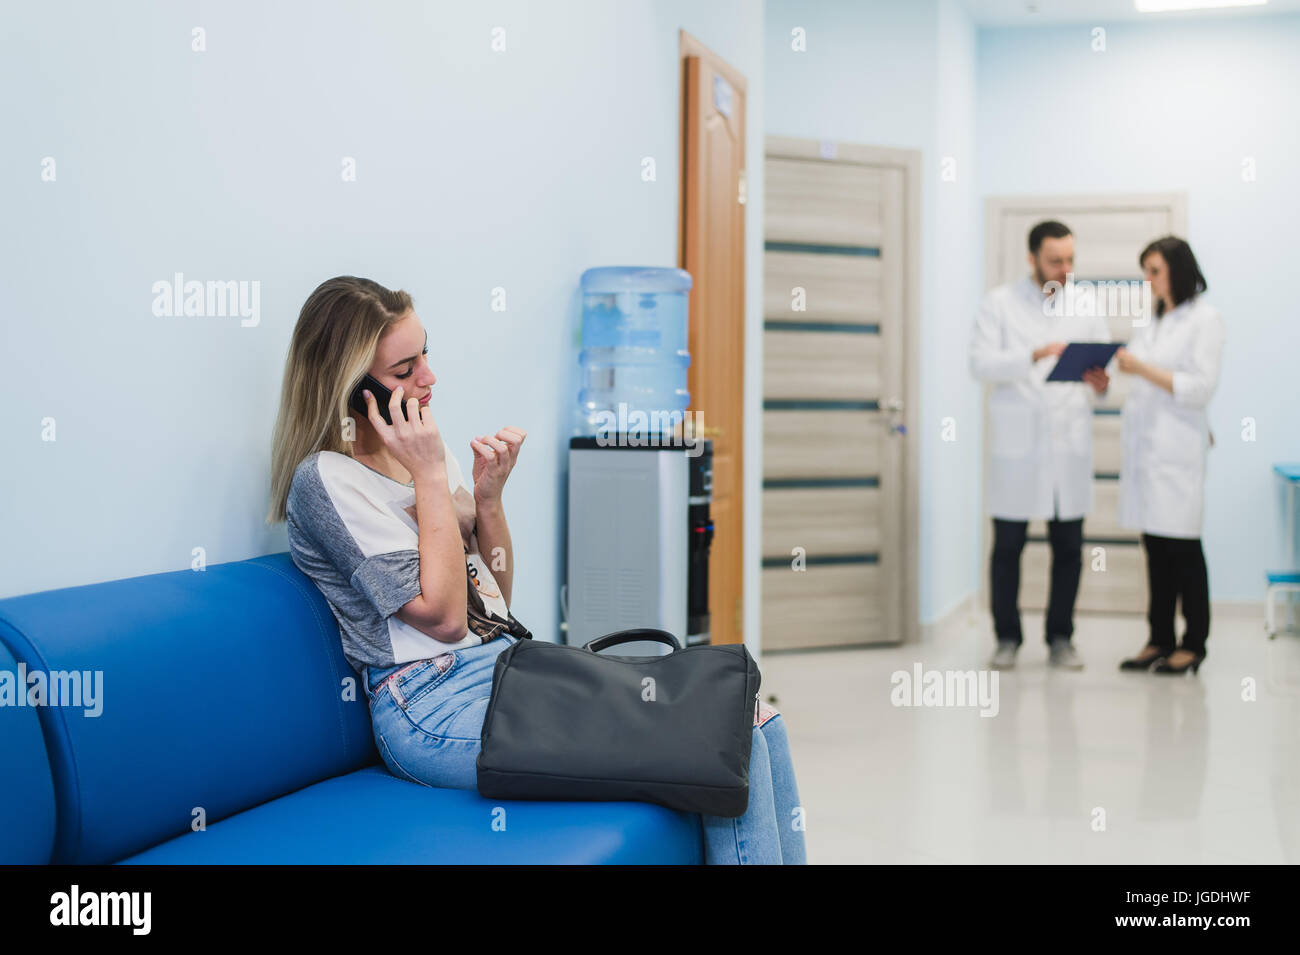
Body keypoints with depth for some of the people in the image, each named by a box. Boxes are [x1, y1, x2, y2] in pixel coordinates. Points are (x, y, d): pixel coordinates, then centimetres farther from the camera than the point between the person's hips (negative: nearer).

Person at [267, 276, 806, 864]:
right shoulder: (325, 480, -9)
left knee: (757, 723, -9)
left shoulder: (424, 452, 14)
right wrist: (431, 476, -12)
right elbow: (443, 616, -14)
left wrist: (488, 496, 1)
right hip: (439, 710, -8)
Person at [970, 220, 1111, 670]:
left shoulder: (1086, 305, 11)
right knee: (1008, 545, 2)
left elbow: (1104, 364, 8)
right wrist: (1034, 355, -23)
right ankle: (1007, 637, 15)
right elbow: (981, 362, -9)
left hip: (1070, 445, 2)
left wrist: (1100, 384, -16)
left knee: (1069, 546, 4)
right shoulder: (1000, 303, 3)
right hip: (1016, 444, -2)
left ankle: (1060, 637, 17)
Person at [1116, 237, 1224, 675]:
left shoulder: (1205, 319, -3)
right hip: (1143, 444, 6)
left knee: (1183, 547, -2)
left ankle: (1193, 644, 6)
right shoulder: (1149, 323, 16)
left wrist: (1143, 370, -17)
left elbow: (1200, 388, -11)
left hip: (1176, 449, -6)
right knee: (1155, 548, 8)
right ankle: (1160, 639, 14)